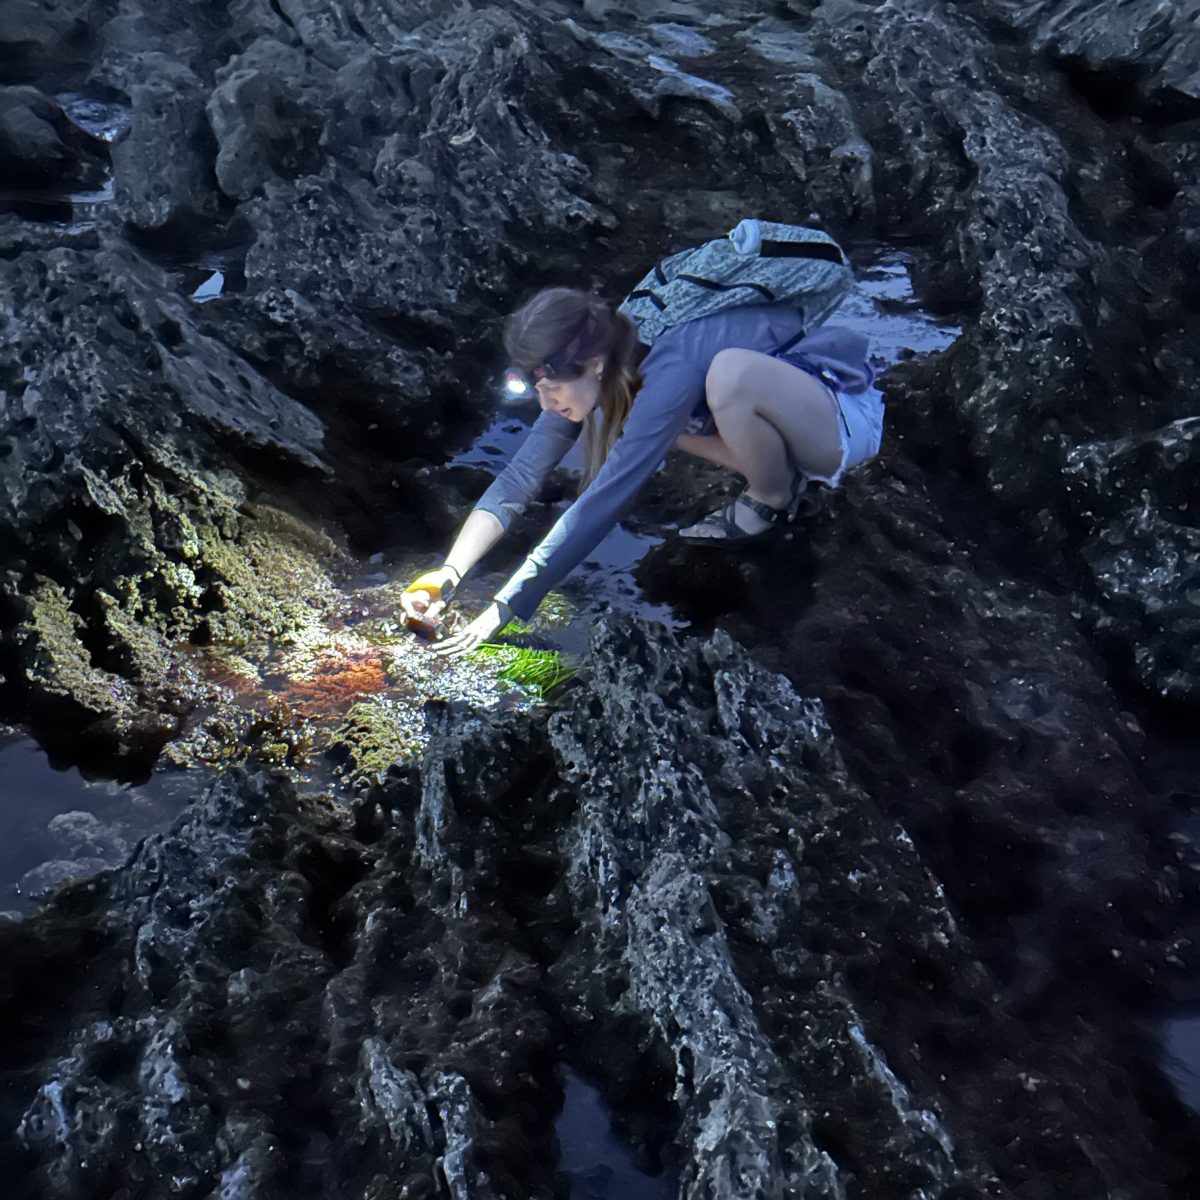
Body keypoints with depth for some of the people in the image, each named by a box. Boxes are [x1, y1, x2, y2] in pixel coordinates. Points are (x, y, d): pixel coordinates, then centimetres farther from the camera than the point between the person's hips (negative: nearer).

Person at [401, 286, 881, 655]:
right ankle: (778, 474, 6)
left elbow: (602, 503, -38)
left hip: (845, 415, -8)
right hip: (774, 414, 8)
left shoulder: (669, 371, -34)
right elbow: (518, 480, -10)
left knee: (730, 373, -37)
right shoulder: (596, 374, -10)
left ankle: (772, 499, -8)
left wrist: (503, 608, -37)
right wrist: (448, 575, -21)